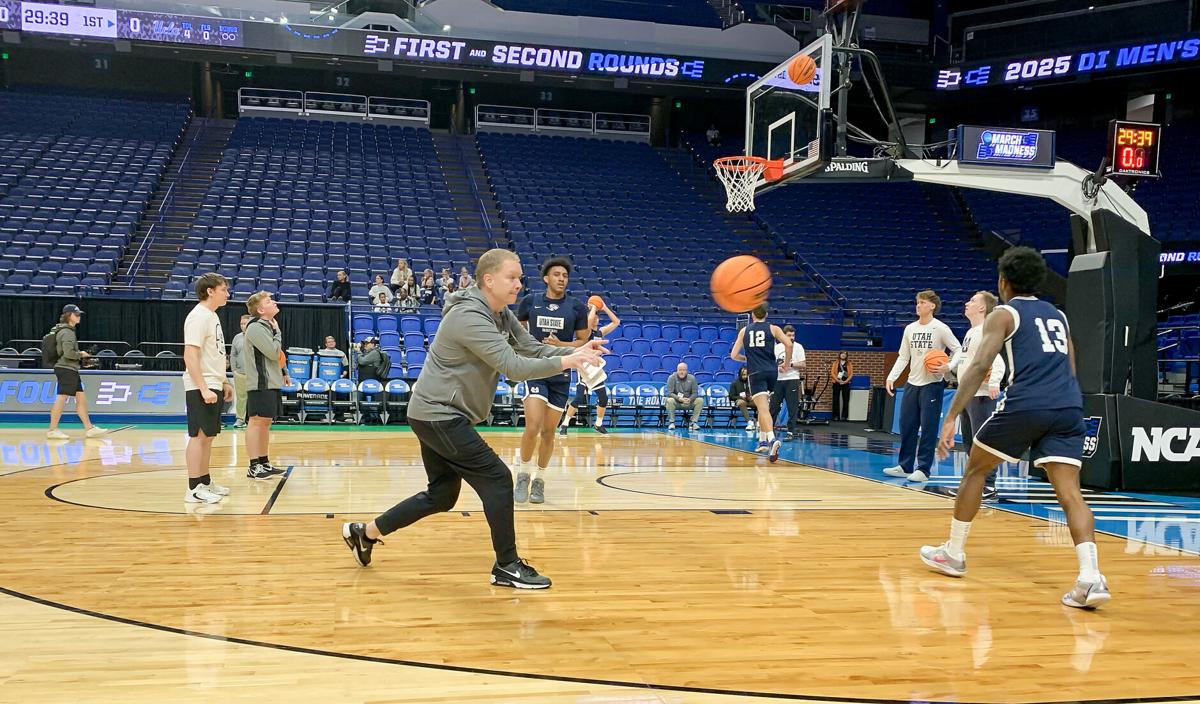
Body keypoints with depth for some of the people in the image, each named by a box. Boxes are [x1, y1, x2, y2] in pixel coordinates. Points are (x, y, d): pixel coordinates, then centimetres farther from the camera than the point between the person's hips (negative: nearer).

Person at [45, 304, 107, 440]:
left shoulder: (67, 330, 17)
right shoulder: (67, 332, -13)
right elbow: (68, 353, -22)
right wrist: (81, 355, -6)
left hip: (71, 370, 11)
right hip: (66, 369, -11)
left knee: (81, 398, 10)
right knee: (61, 399, -7)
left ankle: (89, 428, 12)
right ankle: (52, 430, -3)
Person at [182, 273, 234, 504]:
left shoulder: (212, 316, 15)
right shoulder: (199, 316, -15)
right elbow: (190, 357, -21)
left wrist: (223, 382, 21)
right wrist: (204, 389, -25)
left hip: (213, 386, 10)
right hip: (201, 388, -10)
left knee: (208, 435, 14)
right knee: (199, 435, -7)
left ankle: (205, 481, 22)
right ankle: (194, 489, -3)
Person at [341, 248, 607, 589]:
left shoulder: (502, 315, 8)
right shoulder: (470, 318, -23)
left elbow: (534, 349, 5)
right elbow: (513, 367, -29)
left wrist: (575, 352, -10)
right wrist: (565, 362, -29)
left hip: (438, 415, 10)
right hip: (438, 415, -10)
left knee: (442, 495, 15)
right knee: (497, 478, -9)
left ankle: (365, 532, 27)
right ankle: (507, 566, 1)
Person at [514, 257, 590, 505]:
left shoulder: (577, 307, -1)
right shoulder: (530, 301, -1)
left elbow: (584, 342, 2)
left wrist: (560, 345, -14)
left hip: (561, 375, 2)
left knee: (548, 432, 7)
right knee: (533, 427, -16)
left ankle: (539, 479, 25)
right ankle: (524, 474, 7)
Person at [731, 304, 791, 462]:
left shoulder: (744, 331, 11)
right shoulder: (773, 329, 7)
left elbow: (734, 355, 10)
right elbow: (788, 344, -8)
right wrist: (786, 365, 5)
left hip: (756, 373, -2)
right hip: (772, 371, 2)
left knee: (763, 409, -14)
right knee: (763, 407, 22)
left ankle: (772, 439, -35)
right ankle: (763, 441, 27)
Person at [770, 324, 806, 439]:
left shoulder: (798, 347, 1)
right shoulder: (777, 347, 11)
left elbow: (803, 365, -3)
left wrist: (790, 364, -17)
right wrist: (778, 368, -7)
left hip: (792, 380, -3)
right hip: (778, 380, 3)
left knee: (792, 408, -4)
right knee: (773, 406, 5)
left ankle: (791, 432, 1)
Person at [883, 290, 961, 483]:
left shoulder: (941, 329, -7)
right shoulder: (910, 329, 9)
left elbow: (959, 351, -5)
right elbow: (903, 357, 13)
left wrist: (948, 367, -22)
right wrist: (892, 377, 3)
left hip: (932, 384, -6)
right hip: (912, 383, 6)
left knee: (928, 428, -4)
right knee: (906, 426, 7)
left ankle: (923, 469, 1)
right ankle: (905, 466, 17)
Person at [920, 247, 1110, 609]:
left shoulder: (1003, 315, 8)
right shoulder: (1058, 315, 26)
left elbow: (979, 366, -6)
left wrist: (951, 418, -10)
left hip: (1025, 405, -5)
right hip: (1069, 407, 5)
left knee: (975, 470, 16)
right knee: (1070, 492, -1)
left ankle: (953, 554, 25)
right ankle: (1090, 577, -20)